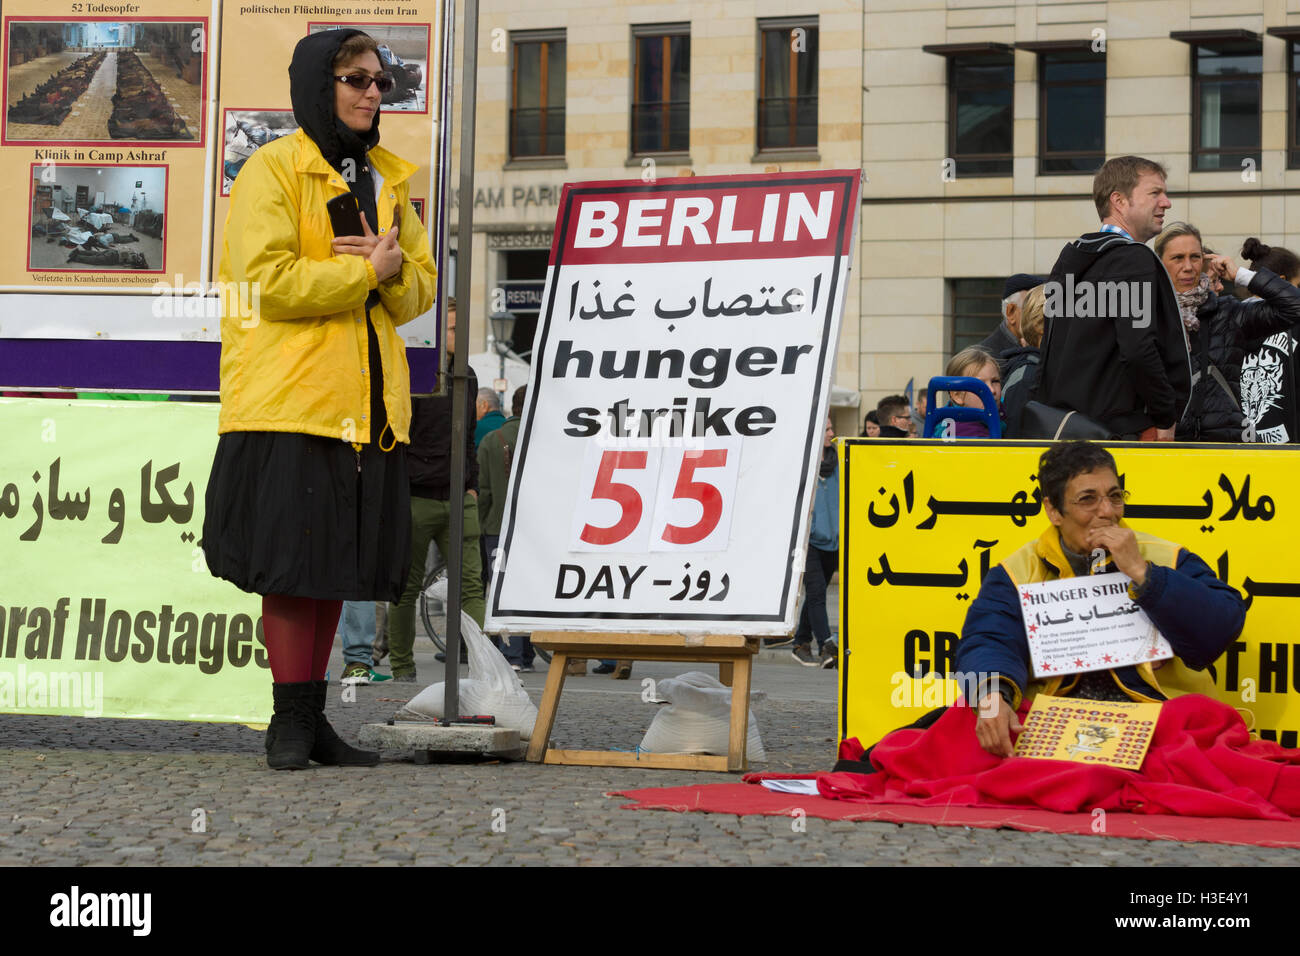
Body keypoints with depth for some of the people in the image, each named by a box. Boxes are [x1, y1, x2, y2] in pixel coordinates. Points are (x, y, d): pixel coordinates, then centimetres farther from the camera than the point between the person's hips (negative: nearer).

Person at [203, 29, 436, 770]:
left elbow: (421, 288, 14)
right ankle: (291, 718, 3)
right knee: (291, 562, -5)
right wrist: (366, 271, -11)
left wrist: (395, 269, -9)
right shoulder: (274, 170, -4)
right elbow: (267, 279, -16)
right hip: (290, 400, -7)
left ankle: (313, 717, 16)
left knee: (336, 565, 9)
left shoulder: (390, 178, 17)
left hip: (365, 404, 7)